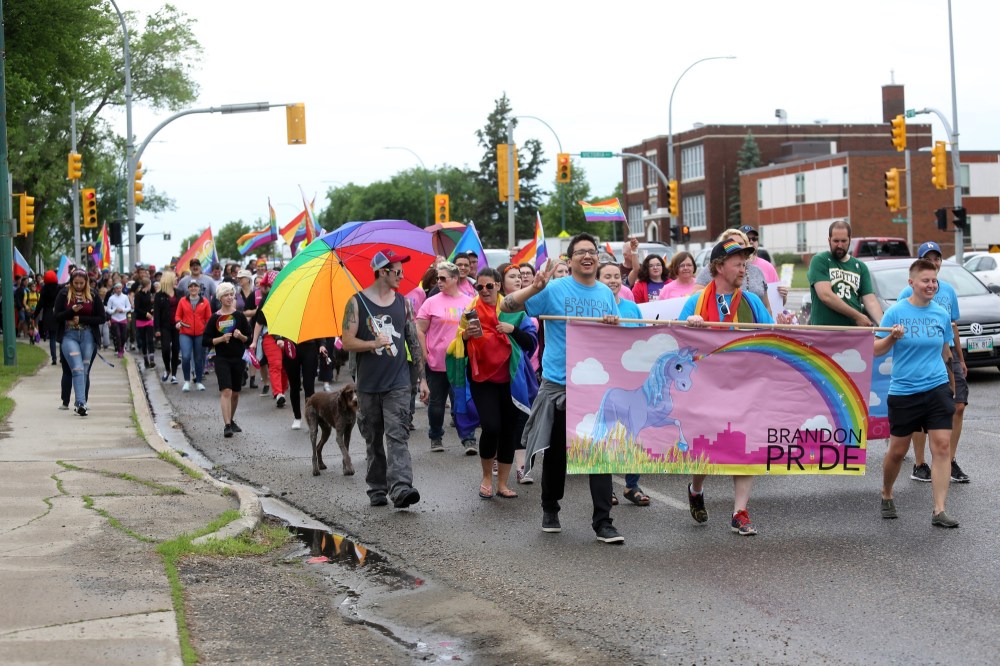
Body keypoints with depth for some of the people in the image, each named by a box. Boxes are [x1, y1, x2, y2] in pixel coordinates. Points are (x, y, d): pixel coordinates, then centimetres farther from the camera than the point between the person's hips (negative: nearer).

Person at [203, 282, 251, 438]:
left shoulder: (239, 316, 4)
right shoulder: (215, 318, -2)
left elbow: (249, 338, 8)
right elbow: (206, 341, -2)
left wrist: (241, 336, -12)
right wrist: (221, 339, -16)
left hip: (238, 359, 3)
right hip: (222, 359, -3)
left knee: (235, 393, 12)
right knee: (226, 391, -15)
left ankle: (231, 421, 31)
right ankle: (227, 425, -20)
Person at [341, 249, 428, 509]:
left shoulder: (403, 302, 8)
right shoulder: (357, 302, -1)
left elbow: (414, 341, 13)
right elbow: (347, 342, -5)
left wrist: (422, 377, 10)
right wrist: (374, 344, -21)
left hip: (398, 383, 0)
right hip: (368, 385, 0)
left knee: (397, 434, -14)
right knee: (374, 440, 9)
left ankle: (400, 488, -25)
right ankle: (377, 490, 19)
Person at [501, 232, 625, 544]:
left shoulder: (606, 293, 8)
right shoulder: (554, 289, -6)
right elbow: (506, 306, -11)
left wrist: (614, 325, -6)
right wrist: (535, 288, -27)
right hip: (558, 383, -3)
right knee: (556, 452, 9)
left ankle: (603, 522, 0)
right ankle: (550, 510, 30)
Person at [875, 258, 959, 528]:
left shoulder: (941, 314, 4)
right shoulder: (896, 311, -5)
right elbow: (876, 350, -4)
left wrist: (950, 382, 22)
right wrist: (892, 337, -22)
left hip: (937, 389, 2)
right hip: (903, 392, -2)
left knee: (942, 446, -9)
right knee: (897, 451, 7)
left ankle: (939, 511, -7)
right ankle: (887, 496, 35)